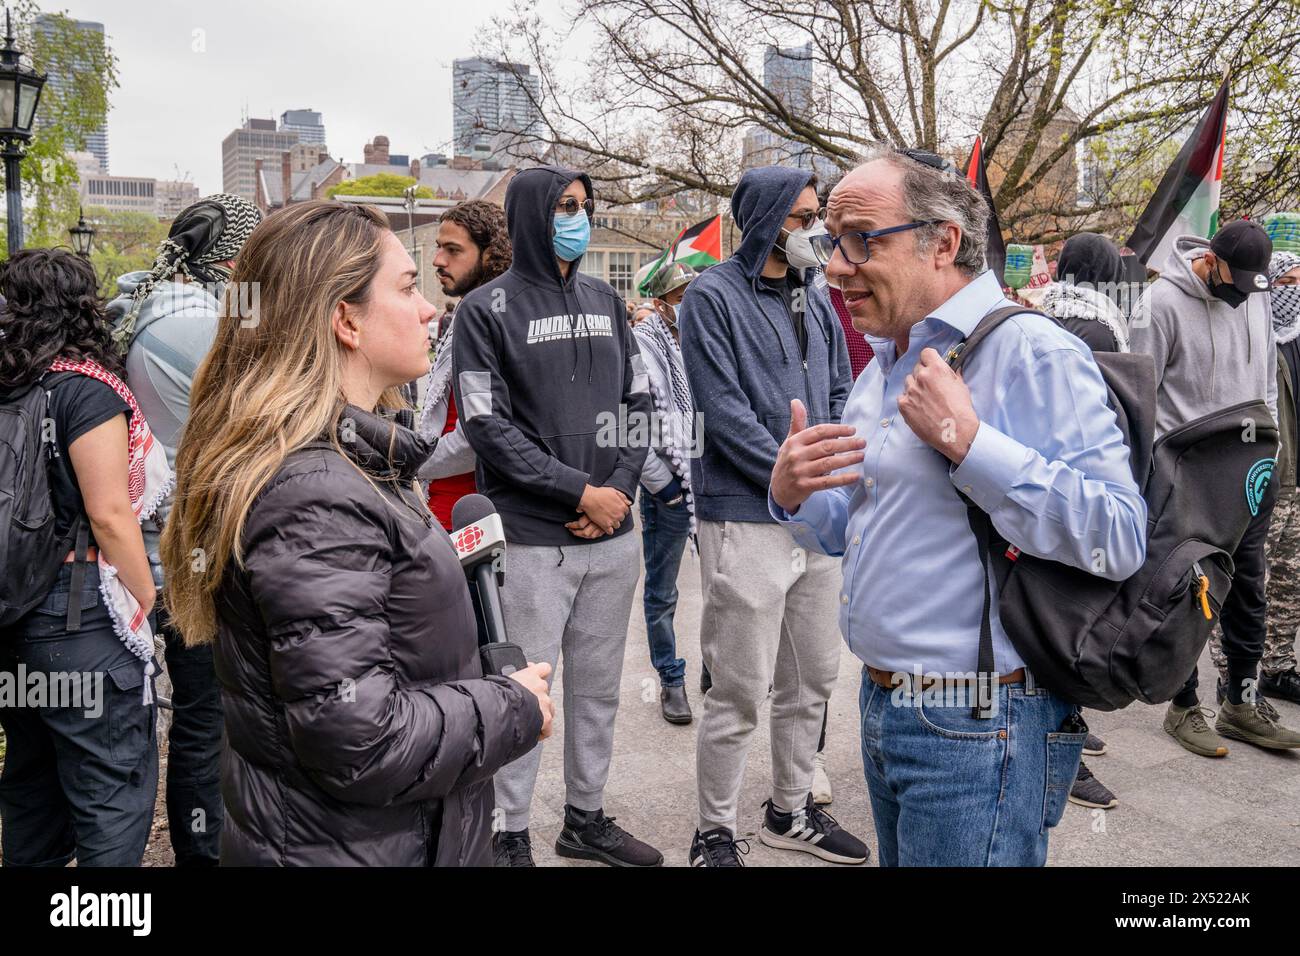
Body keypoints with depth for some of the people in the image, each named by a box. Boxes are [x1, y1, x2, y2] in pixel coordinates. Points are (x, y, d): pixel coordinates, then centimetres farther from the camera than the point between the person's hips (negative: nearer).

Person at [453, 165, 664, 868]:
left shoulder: (605, 301, 13)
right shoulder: (487, 310, -3)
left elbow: (637, 401, 12)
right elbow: (488, 425, -10)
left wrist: (619, 489, -4)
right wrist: (579, 492, -13)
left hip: (614, 536, 5)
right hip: (533, 539, -5)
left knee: (598, 688, 14)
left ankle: (586, 819, 31)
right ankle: (510, 836, 19)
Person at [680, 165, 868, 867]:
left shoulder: (815, 300, 14)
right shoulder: (713, 296, -6)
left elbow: (840, 392, 15)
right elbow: (725, 412, -15)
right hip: (745, 519, -7)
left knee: (813, 679, 16)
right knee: (740, 694, -1)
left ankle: (792, 811, 34)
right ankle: (714, 835, 17)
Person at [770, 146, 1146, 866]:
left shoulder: (1030, 354, -16)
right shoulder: (881, 368, 12)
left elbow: (1119, 539, -26)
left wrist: (966, 440, -27)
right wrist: (791, 496, -3)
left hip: (979, 731, -8)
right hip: (883, 706, 8)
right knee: (898, 857, 22)